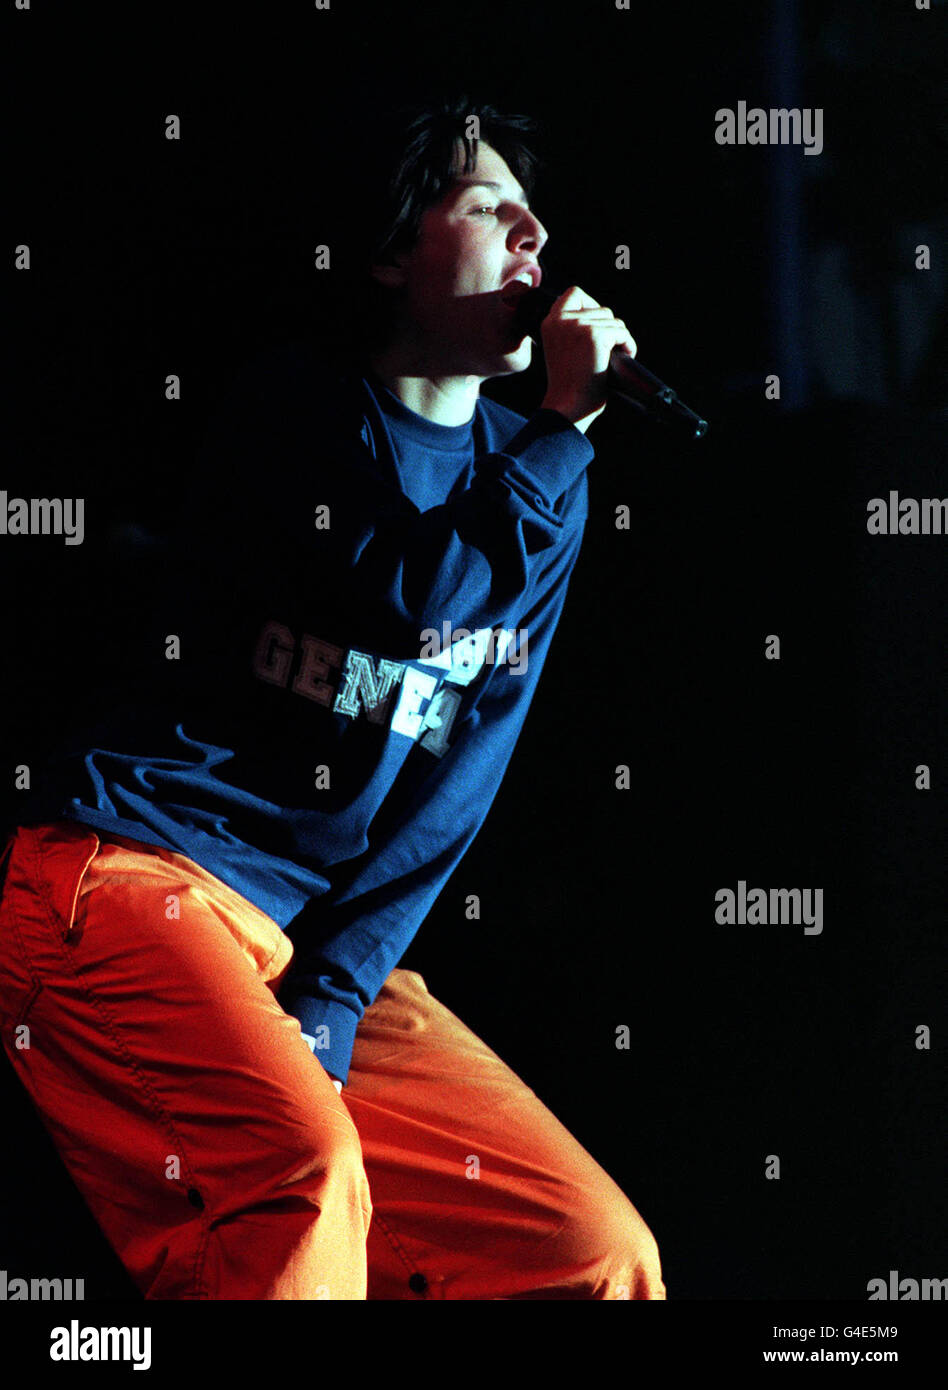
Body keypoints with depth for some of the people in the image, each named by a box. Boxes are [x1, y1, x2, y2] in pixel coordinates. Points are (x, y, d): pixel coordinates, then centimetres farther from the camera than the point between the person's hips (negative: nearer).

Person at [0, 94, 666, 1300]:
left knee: (598, 1247, -4)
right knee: (305, 1176, -33)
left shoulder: (535, 480, 13)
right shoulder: (297, 408, -1)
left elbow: (459, 781, 6)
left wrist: (332, 999, -6)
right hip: (134, 869, -6)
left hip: (331, 935, 6)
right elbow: (409, 599, -21)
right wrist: (561, 431, -9)